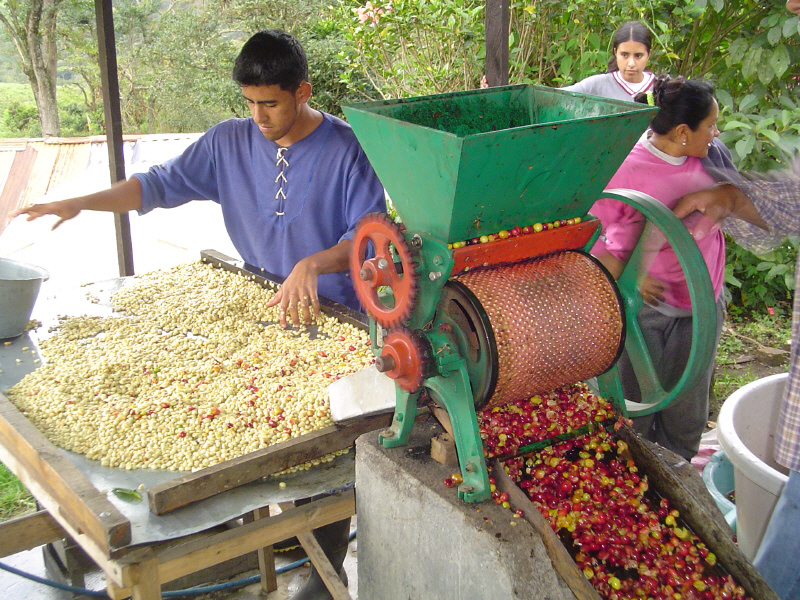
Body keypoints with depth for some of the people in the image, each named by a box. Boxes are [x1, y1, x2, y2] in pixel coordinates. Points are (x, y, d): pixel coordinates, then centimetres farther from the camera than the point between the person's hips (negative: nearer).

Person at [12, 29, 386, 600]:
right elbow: (162, 184, 4)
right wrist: (81, 203, -7)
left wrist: (313, 263, -35)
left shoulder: (346, 148, -14)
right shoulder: (230, 141, 0)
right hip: (261, 311, 4)